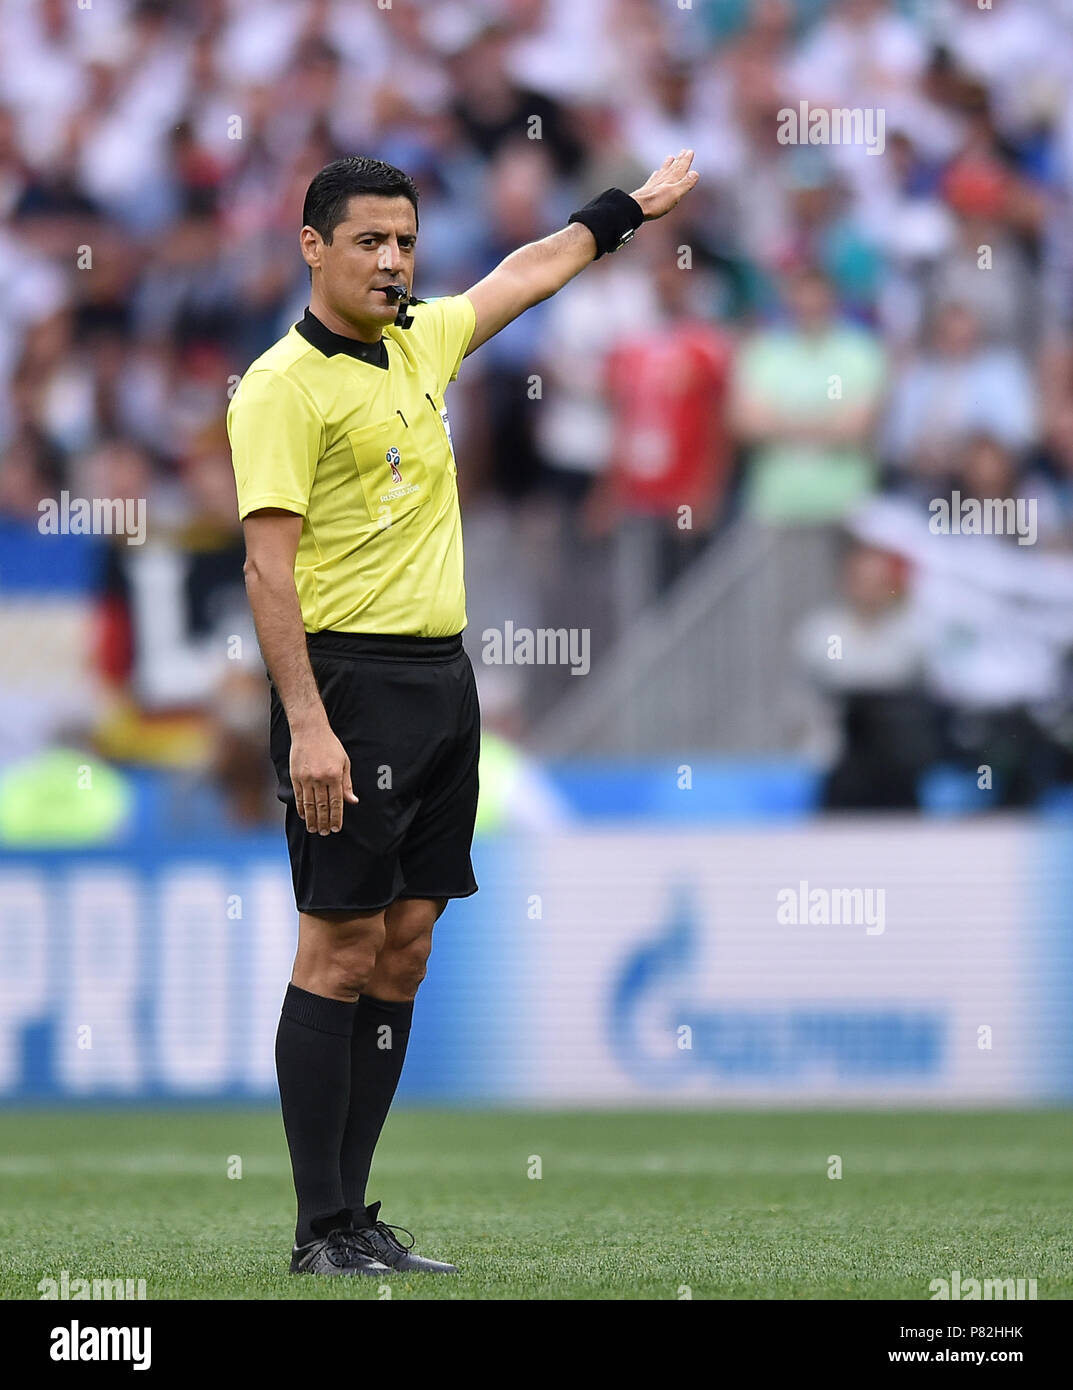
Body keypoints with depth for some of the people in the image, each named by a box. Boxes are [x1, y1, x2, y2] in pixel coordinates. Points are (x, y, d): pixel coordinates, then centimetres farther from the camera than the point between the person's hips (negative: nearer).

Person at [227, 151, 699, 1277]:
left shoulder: (421, 341, 13)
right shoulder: (285, 384, -10)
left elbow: (531, 272, 33)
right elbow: (268, 564, -16)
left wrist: (635, 204, 43)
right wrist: (307, 726, -23)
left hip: (442, 676, 8)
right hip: (350, 679, -8)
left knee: (402, 952, 6)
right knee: (339, 953, -7)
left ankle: (355, 1213, 10)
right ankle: (322, 1234, -5)